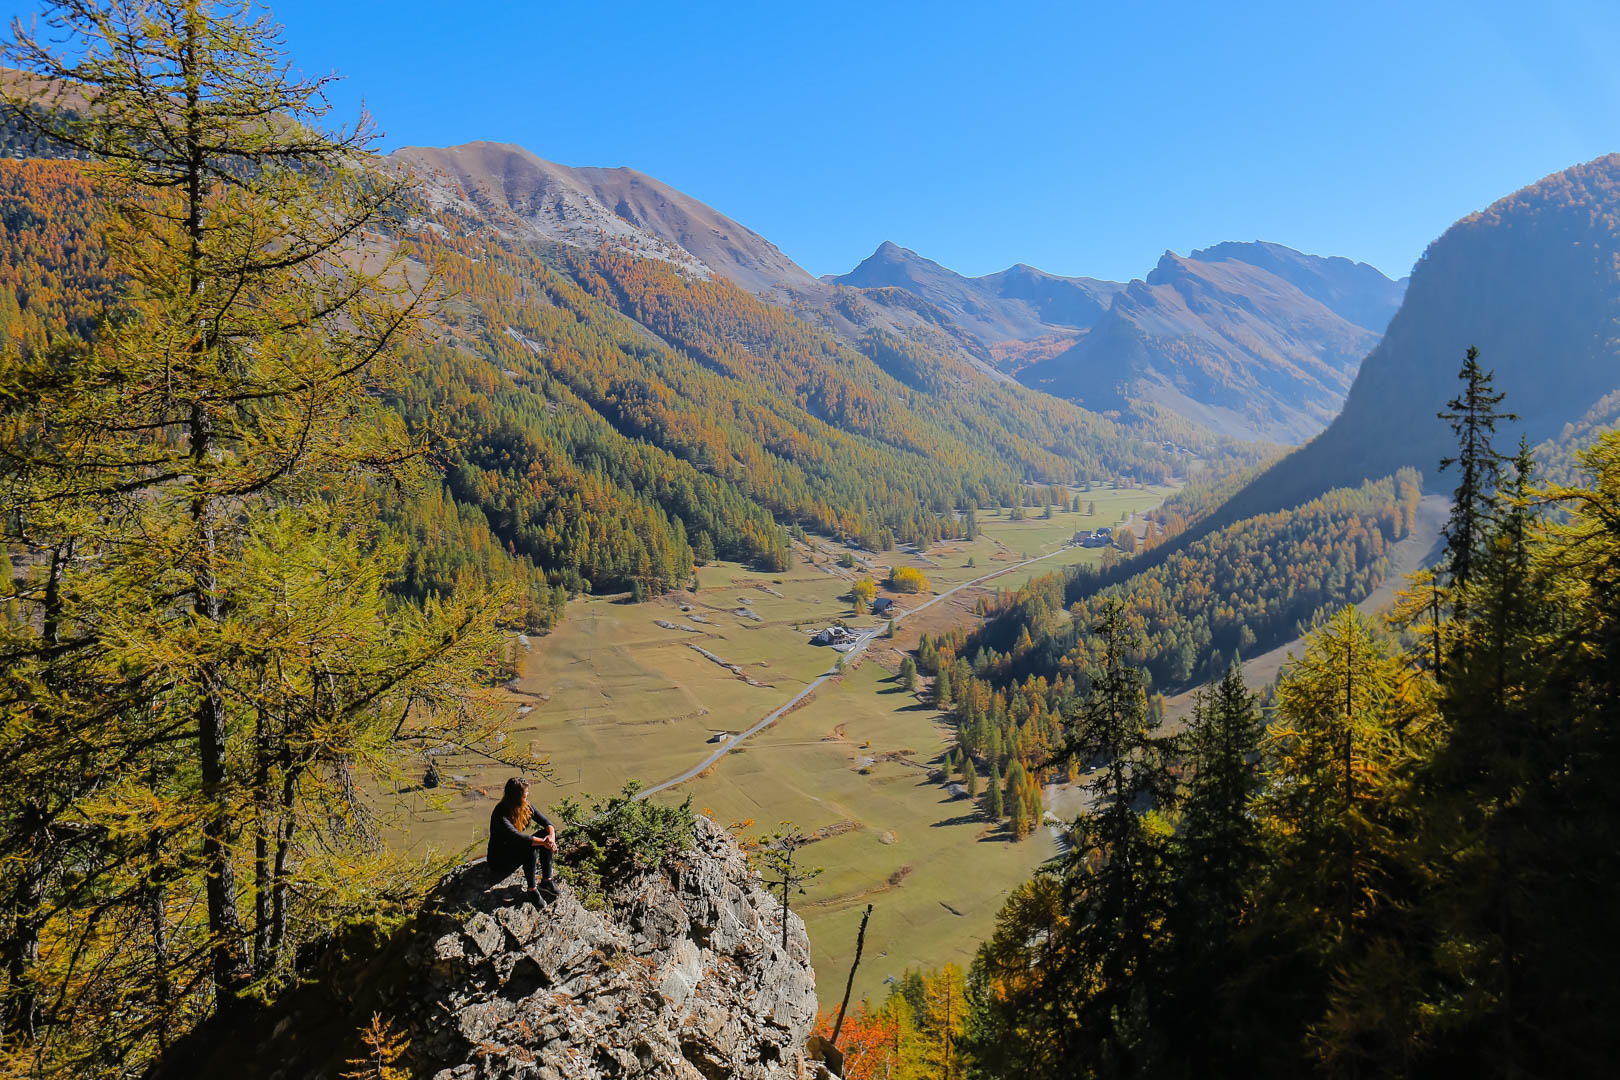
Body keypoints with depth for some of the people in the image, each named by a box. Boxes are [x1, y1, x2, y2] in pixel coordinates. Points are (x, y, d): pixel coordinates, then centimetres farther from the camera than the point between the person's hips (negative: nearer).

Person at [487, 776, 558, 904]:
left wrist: (552, 836, -29)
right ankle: (531, 889, -18)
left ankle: (546, 881, -7)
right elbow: (517, 837, -41)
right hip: (500, 858, -8)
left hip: (516, 848, 8)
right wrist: (543, 842, -46)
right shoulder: (500, 815, -29)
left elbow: (545, 821, -7)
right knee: (530, 847, -33)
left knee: (546, 836, -14)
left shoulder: (525, 806, -5)